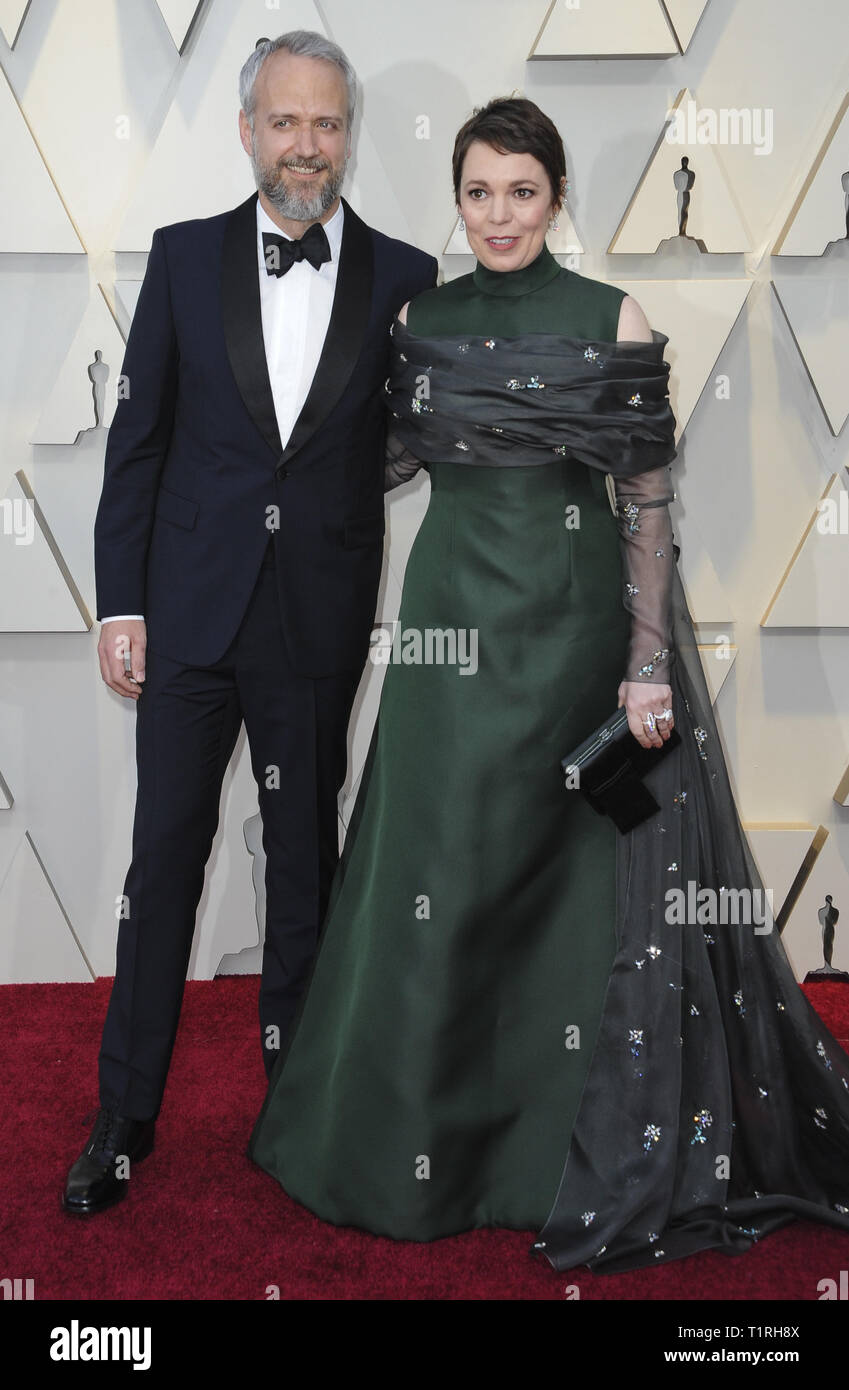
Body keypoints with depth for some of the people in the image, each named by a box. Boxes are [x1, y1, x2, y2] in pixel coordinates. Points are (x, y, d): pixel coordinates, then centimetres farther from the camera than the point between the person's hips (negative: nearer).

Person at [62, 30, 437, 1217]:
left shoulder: (404, 278, 2)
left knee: (305, 861, 13)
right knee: (165, 855, 6)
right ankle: (125, 1117, 21)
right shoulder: (185, 256, 3)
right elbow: (138, 439, 3)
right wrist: (120, 602, -1)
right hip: (191, 614, 0)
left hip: (321, 626, 0)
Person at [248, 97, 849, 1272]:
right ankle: (425, 1126, 28)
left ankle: (564, 1146, 26)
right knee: (437, 876, 7)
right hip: (452, 622, 3)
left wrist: (651, 663, -10)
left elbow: (649, 503, -5)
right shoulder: (423, 321, 7)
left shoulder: (613, 322, -3)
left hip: (572, 625, -3)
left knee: (567, 876, 5)